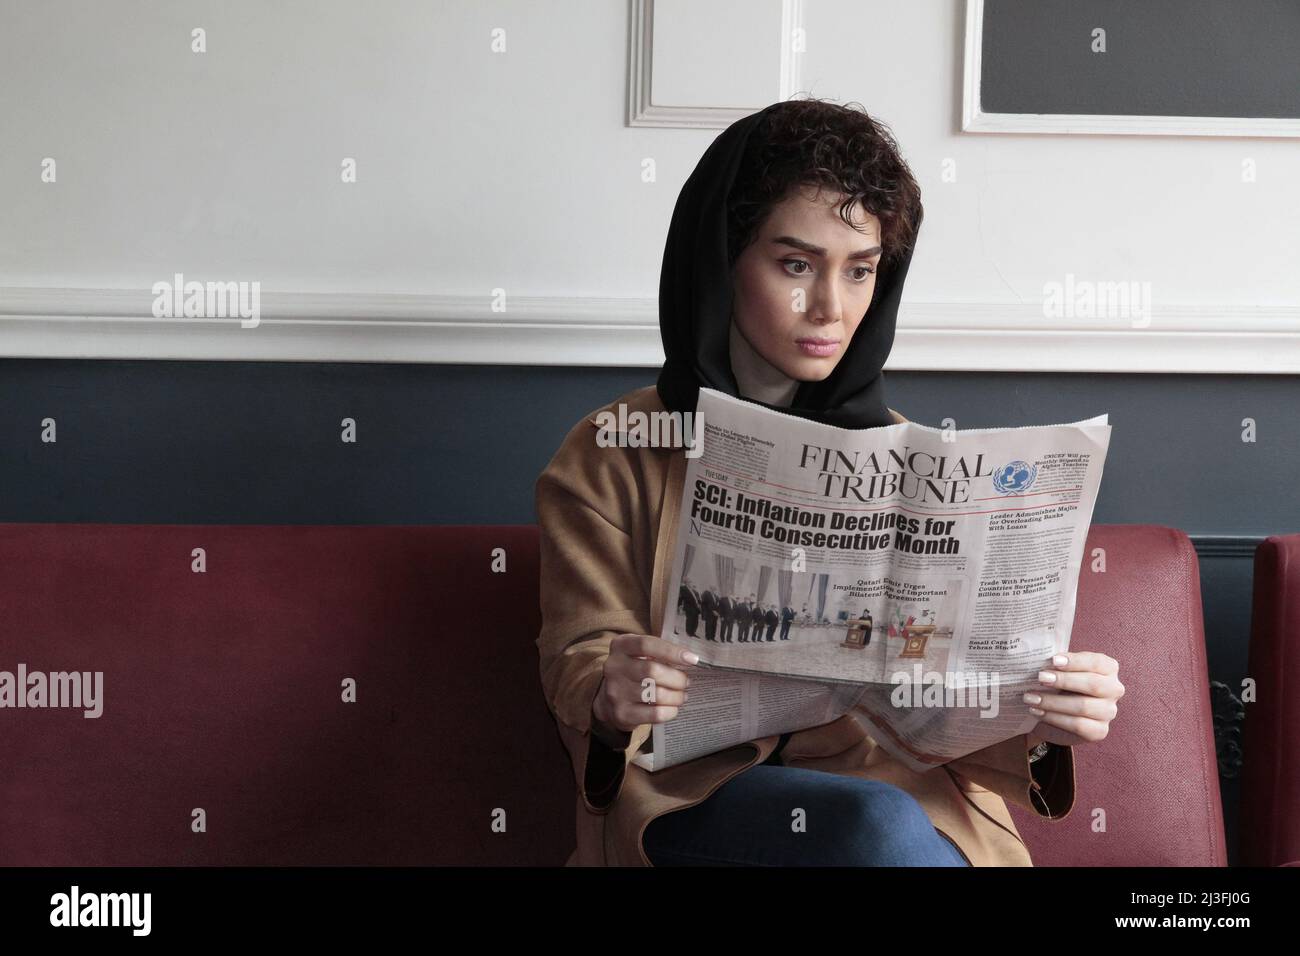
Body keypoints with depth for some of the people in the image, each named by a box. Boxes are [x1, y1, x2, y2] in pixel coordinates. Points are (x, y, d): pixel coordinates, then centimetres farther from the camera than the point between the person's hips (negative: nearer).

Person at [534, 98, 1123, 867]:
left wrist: (1038, 719, -20)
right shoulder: (611, 459, 2)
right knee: (882, 830, -32)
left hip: (894, 776, 2)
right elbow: (577, 660, 0)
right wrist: (609, 703, -25)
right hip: (689, 796, -2)